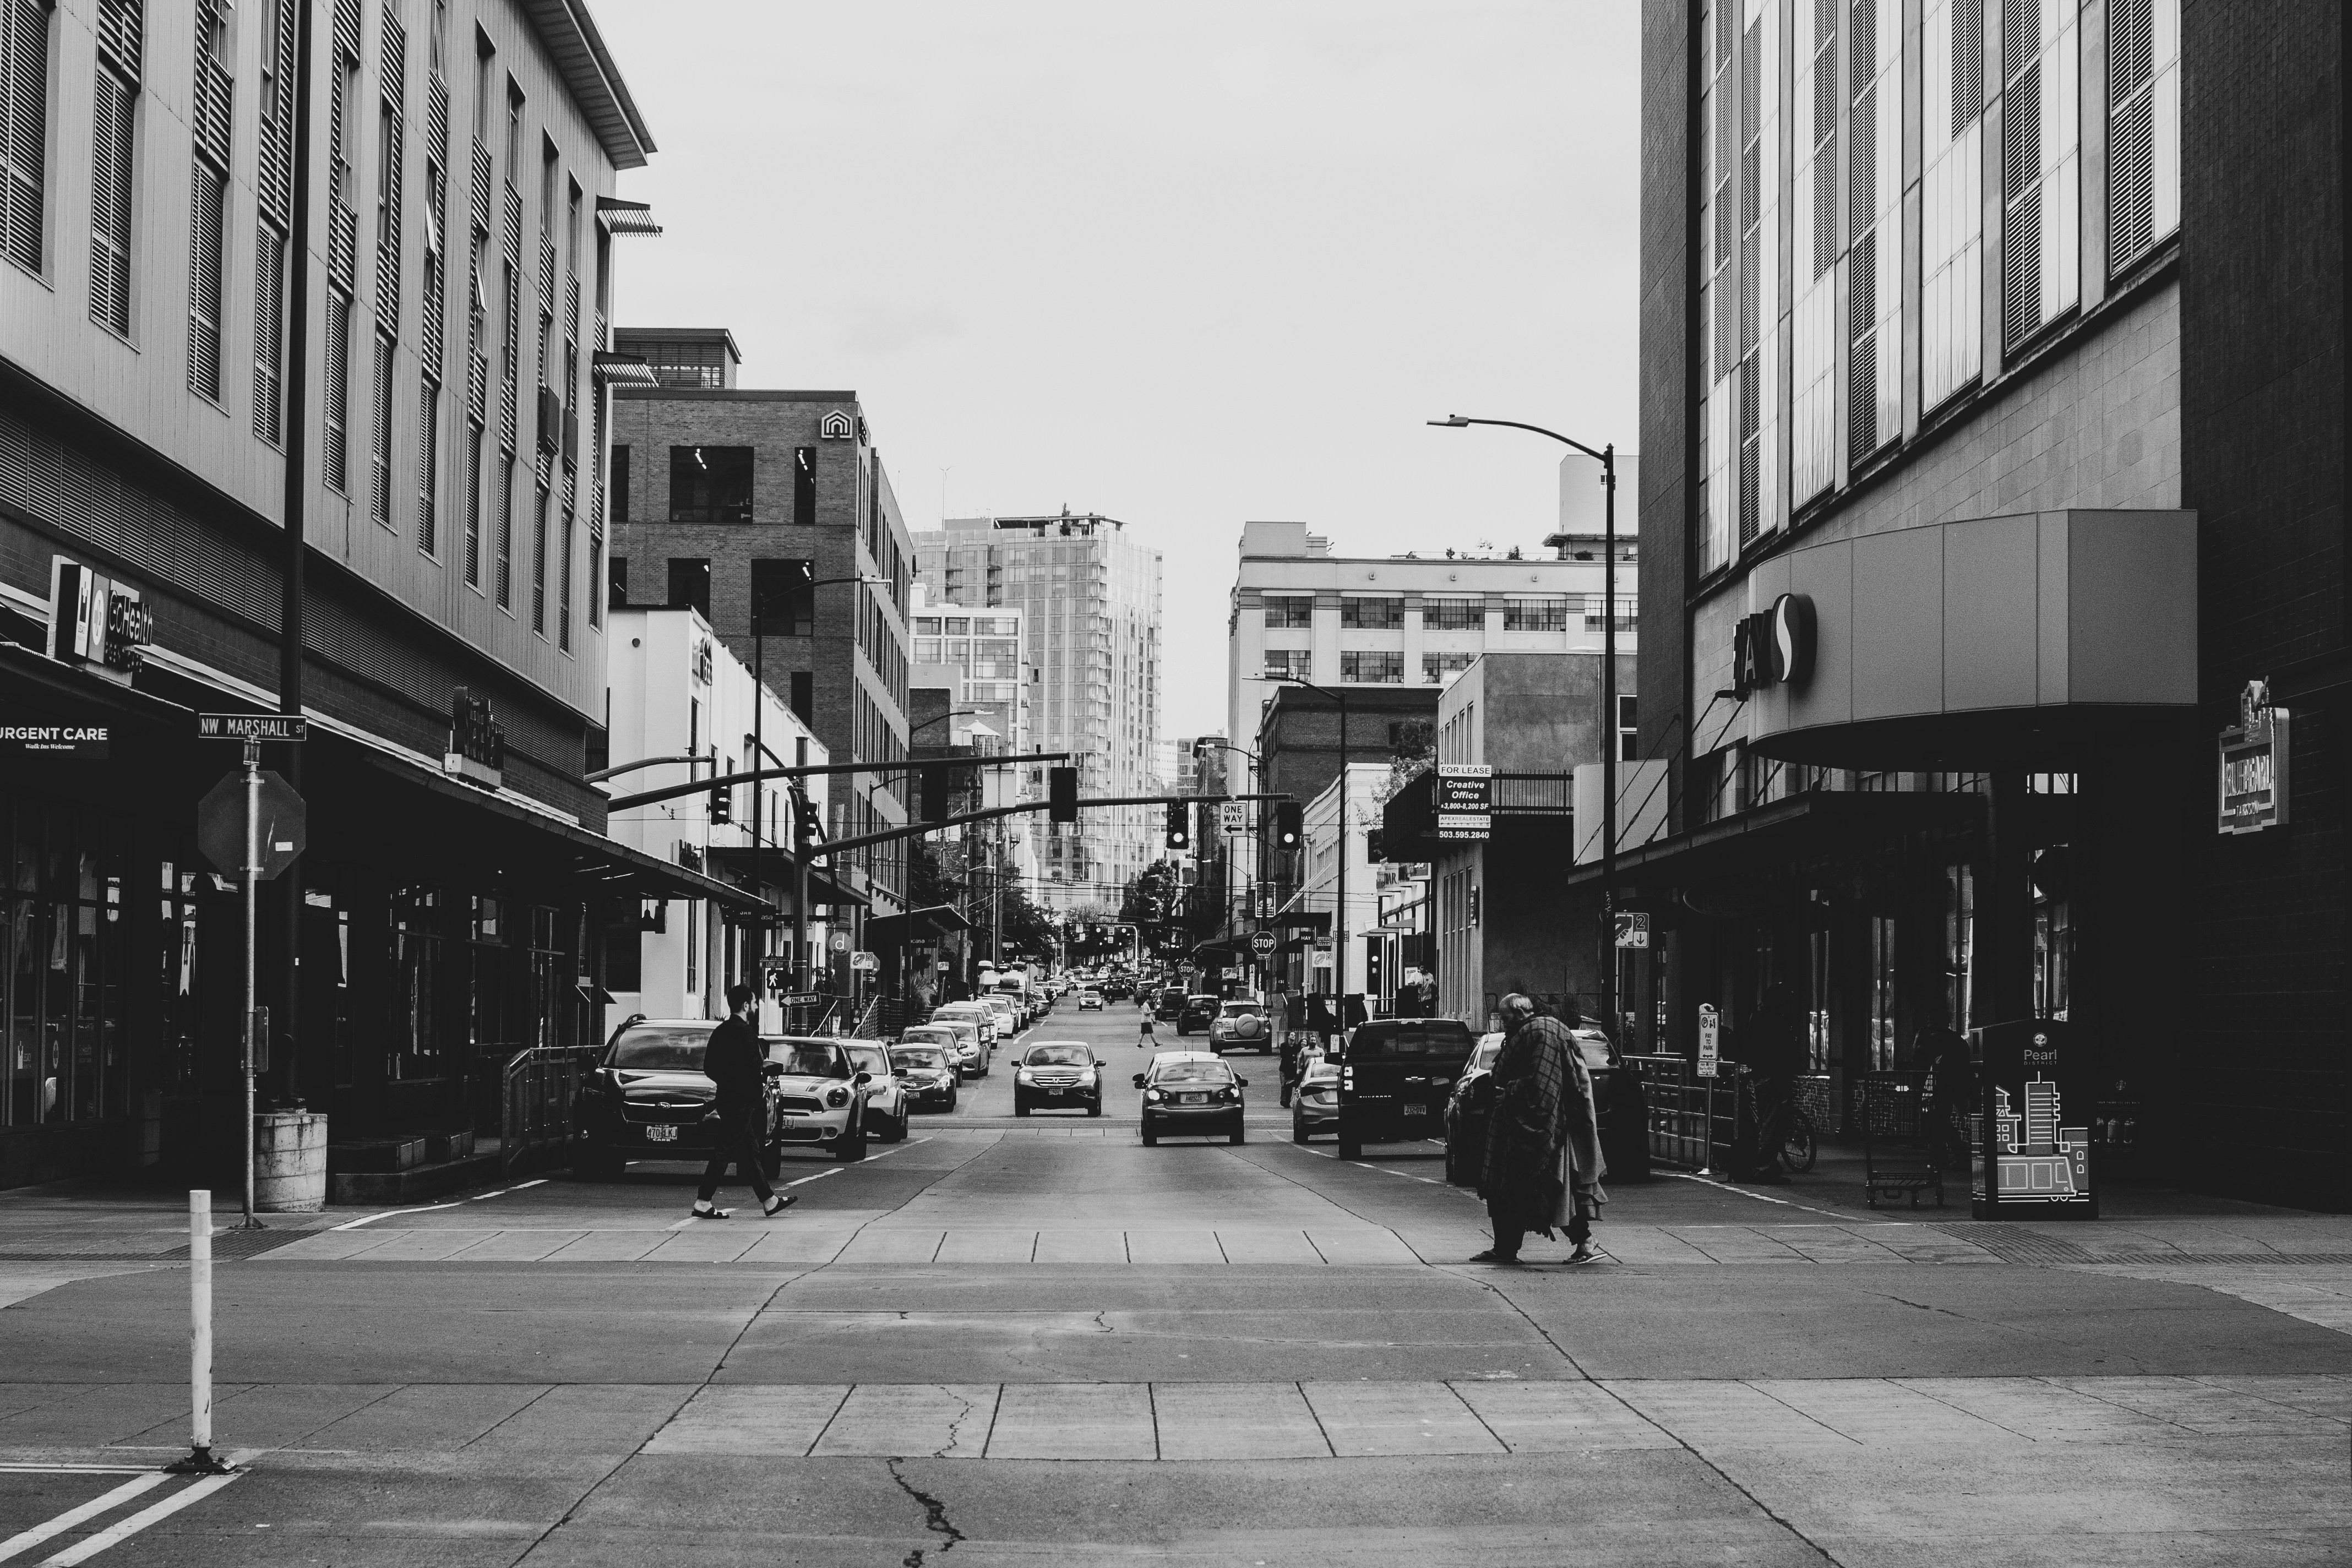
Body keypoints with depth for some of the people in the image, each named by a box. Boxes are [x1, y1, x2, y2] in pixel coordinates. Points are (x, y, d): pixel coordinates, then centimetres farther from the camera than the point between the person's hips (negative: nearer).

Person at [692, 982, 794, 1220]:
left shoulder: (720, 1032, 11)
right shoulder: (745, 1032, -15)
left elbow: (709, 1068, 14)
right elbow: (753, 1068, -20)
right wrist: (762, 1089, -2)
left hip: (726, 1099, 9)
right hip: (742, 1101, -9)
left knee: (750, 1151, 12)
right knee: (724, 1151, -6)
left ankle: (769, 1201, 18)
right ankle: (702, 1204, -6)